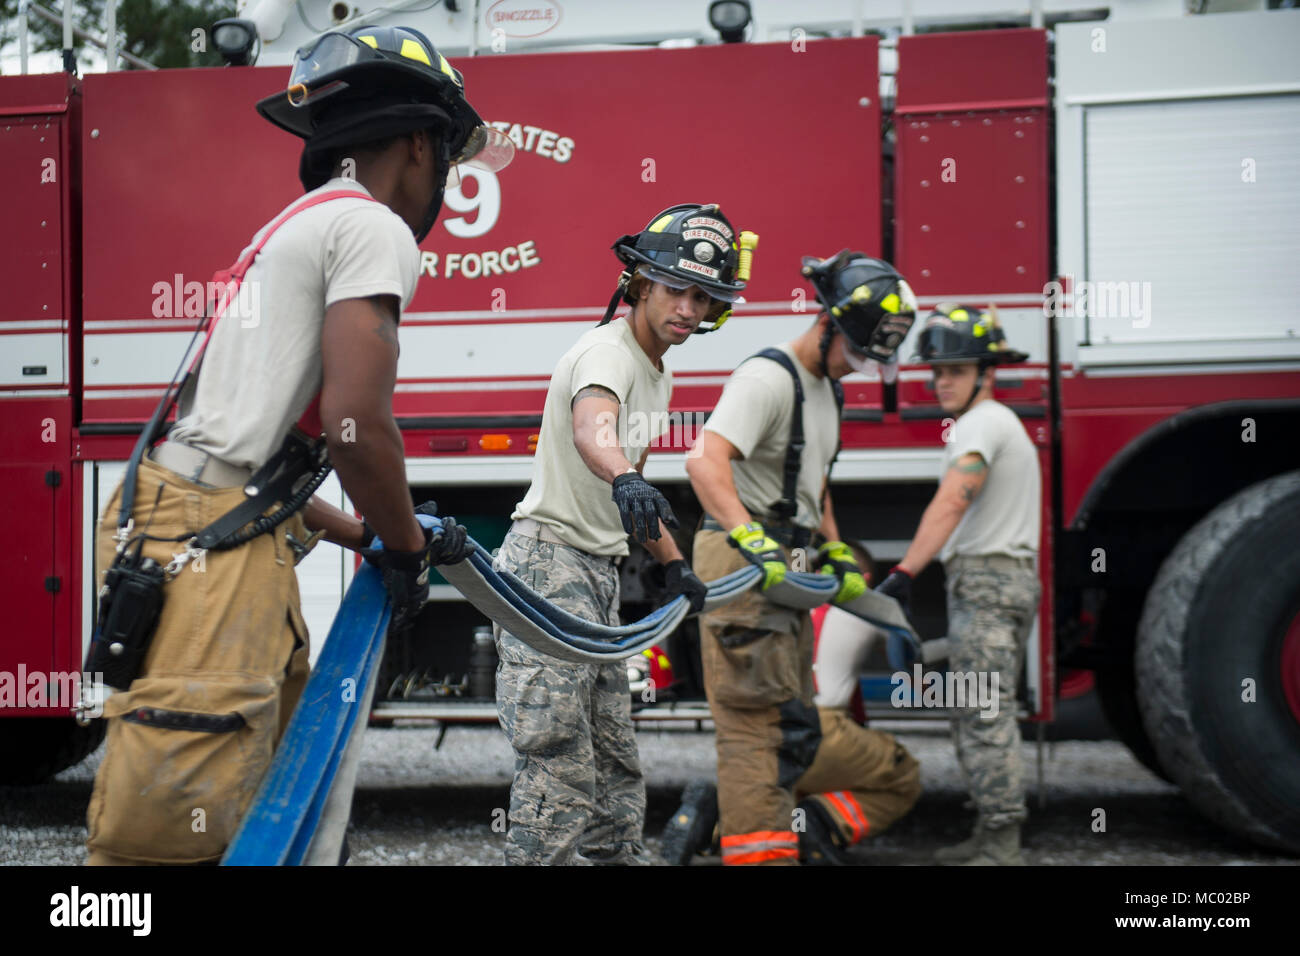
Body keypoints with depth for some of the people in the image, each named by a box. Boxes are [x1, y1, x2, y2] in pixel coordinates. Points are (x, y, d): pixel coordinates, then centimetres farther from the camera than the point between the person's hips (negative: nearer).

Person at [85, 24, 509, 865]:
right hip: (208, 544, -11)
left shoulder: (298, 228, 26)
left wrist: (370, 535, 28)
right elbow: (358, 423, -16)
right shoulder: (373, 227, -5)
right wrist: (407, 546, 0)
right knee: (172, 836, -11)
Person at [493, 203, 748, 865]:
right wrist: (625, 481, -59)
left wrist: (673, 563, 30)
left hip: (598, 570, 10)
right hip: (549, 562, -10)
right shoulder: (609, 352, -15)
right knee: (560, 763, -14)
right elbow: (593, 427, -39)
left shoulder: (658, 373, 16)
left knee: (615, 764, 15)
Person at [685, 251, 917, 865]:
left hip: (785, 567, 10)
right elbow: (705, 460, -30)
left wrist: (838, 555, 22)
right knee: (763, 721, -14)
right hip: (742, 561, -10)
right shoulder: (769, 378, -15)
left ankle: (745, 835, 24)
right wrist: (750, 539, -41)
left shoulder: (826, 388, 17)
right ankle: (758, 850, -15)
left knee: (791, 726, 15)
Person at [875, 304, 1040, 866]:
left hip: (983, 580, -11)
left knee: (985, 716, -13)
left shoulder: (981, 423, -12)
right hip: (1011, 579, 11)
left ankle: (1001, 849, -15)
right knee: (983, 714, 15)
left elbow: (950, 504, -27)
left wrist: (904, 573, -35)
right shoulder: (1005, 422, 22)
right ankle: (993, 836, 19)